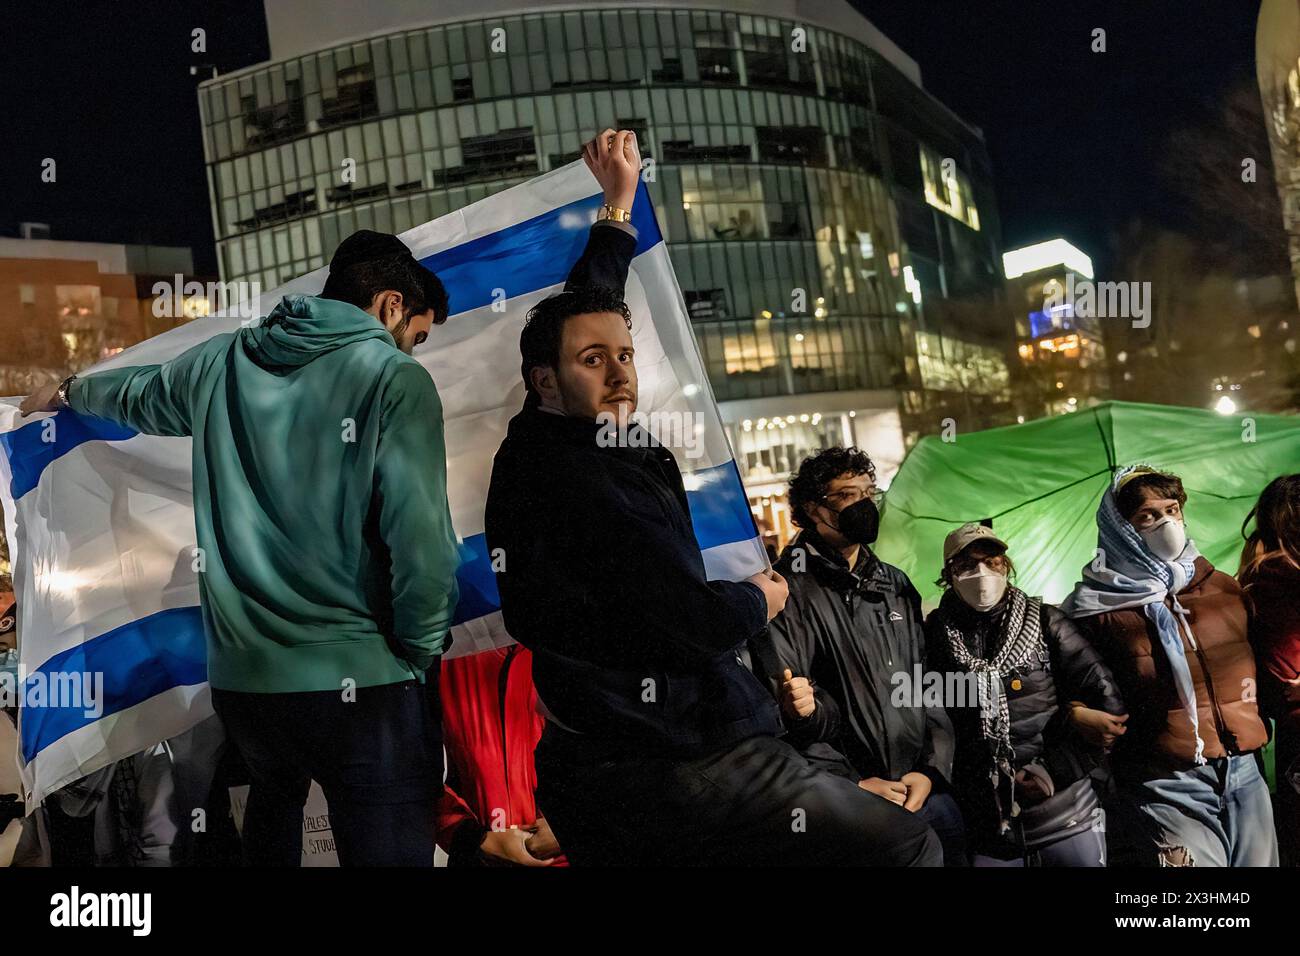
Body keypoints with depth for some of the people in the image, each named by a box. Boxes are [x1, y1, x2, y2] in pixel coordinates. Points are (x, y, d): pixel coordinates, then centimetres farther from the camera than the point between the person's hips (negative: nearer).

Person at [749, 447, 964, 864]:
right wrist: (851, 784, -15)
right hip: (842, 798, -6)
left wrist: (932, 768, 2)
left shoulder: (896, 585, 13)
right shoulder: (788, 594, -8)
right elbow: (775, 710, -10)